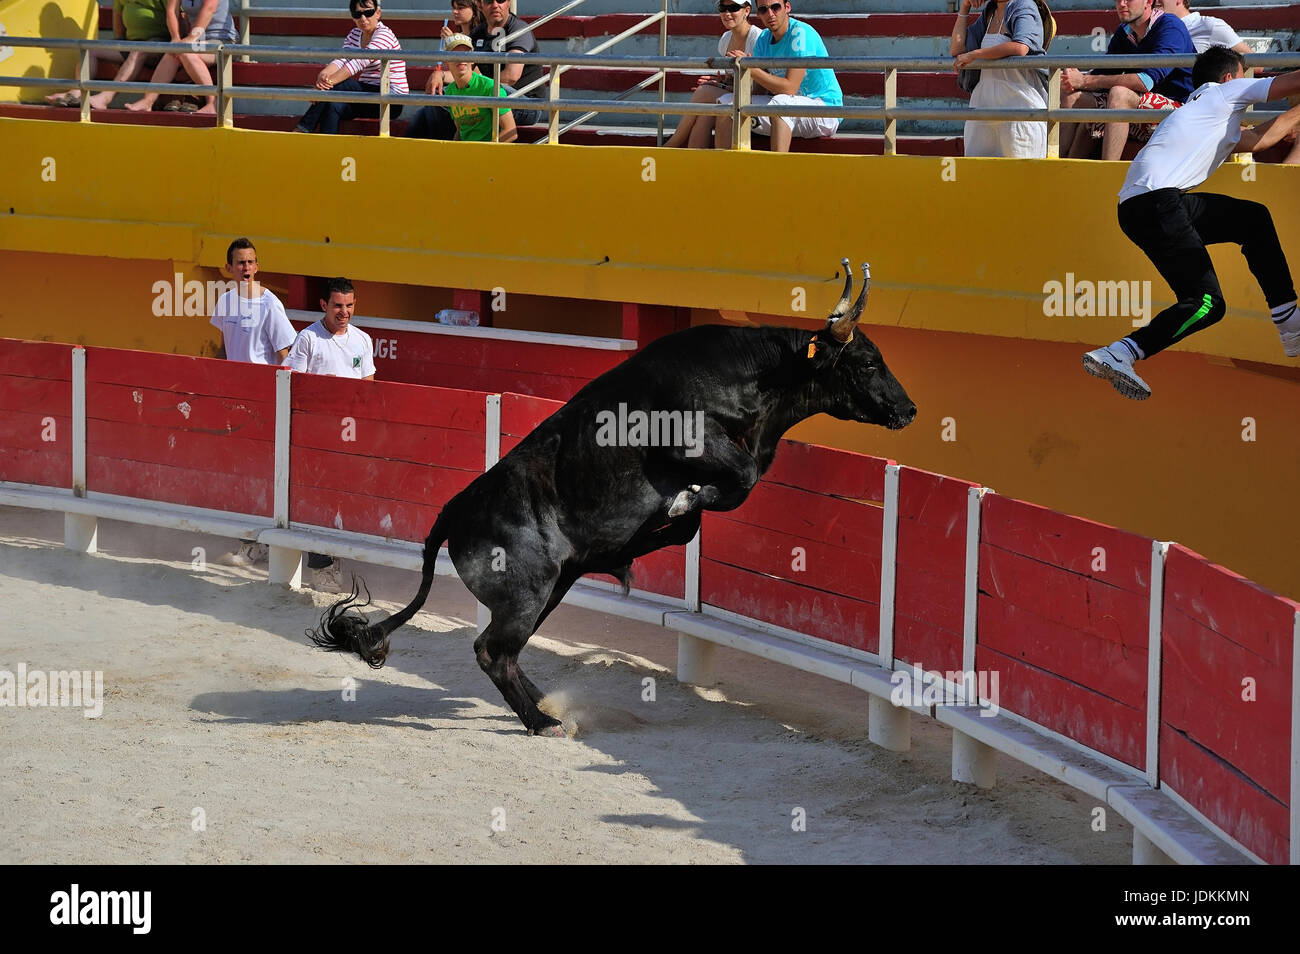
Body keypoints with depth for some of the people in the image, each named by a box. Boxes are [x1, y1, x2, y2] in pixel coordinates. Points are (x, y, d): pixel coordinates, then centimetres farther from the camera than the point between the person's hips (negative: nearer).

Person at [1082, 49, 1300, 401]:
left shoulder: (1203, 109, 34)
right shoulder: (1225, 92, 12)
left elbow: (1257, 140, 46)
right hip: (1156, 202, -10)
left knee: (1255, 219, 22)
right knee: (1206, 303, -17)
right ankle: (1118, 355, -27)